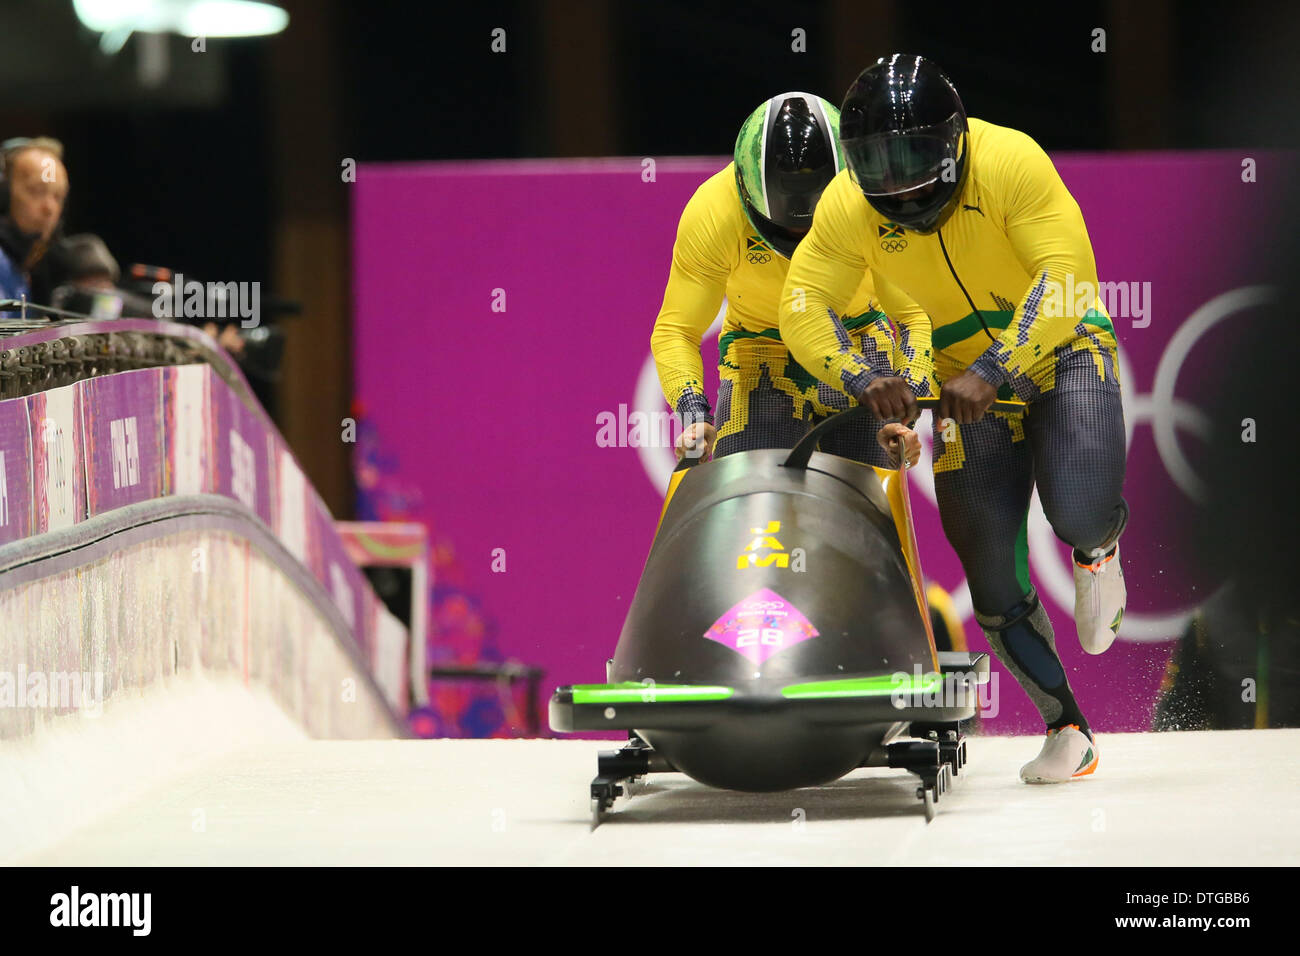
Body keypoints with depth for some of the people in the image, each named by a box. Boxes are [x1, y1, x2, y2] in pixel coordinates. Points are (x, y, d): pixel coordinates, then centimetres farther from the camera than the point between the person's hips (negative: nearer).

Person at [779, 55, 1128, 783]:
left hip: (1062, 350, -4)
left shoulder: (1010, 162, -27)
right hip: (966, 380, 4)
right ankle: (1067, 729, 18)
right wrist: (863, 378, -30)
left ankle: (1100, 549, 8)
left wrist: (991, 372, -40)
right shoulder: (848, 207, -16)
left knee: (1080, 513, -29)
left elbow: (1067, 275, -32)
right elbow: (803, 309, -13)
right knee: (995, 584, -1)